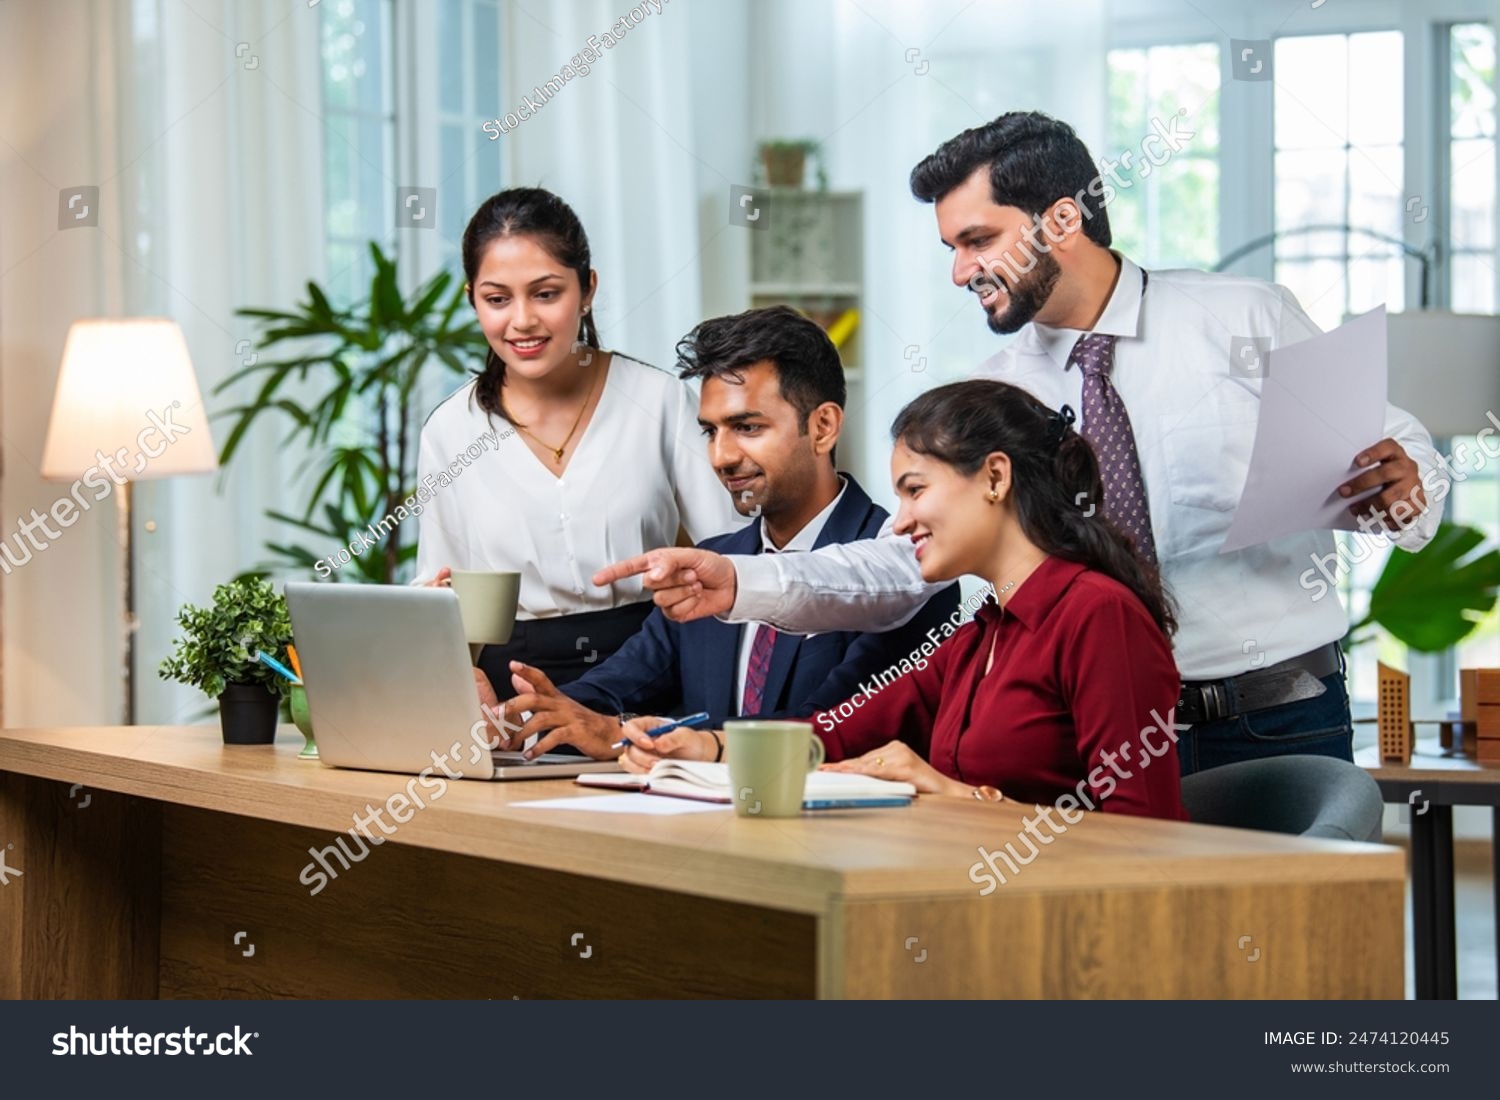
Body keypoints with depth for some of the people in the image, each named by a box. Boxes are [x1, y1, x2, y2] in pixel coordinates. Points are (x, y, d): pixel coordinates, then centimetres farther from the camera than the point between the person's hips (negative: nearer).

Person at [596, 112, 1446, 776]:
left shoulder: (1245, 319, -1)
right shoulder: (998, 396, 7)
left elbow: (1407, 462, 3)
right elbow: (902, 563, 1)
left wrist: (1398, 489, -21)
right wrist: (741, 584, -14)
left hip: (1280, 730, -2)